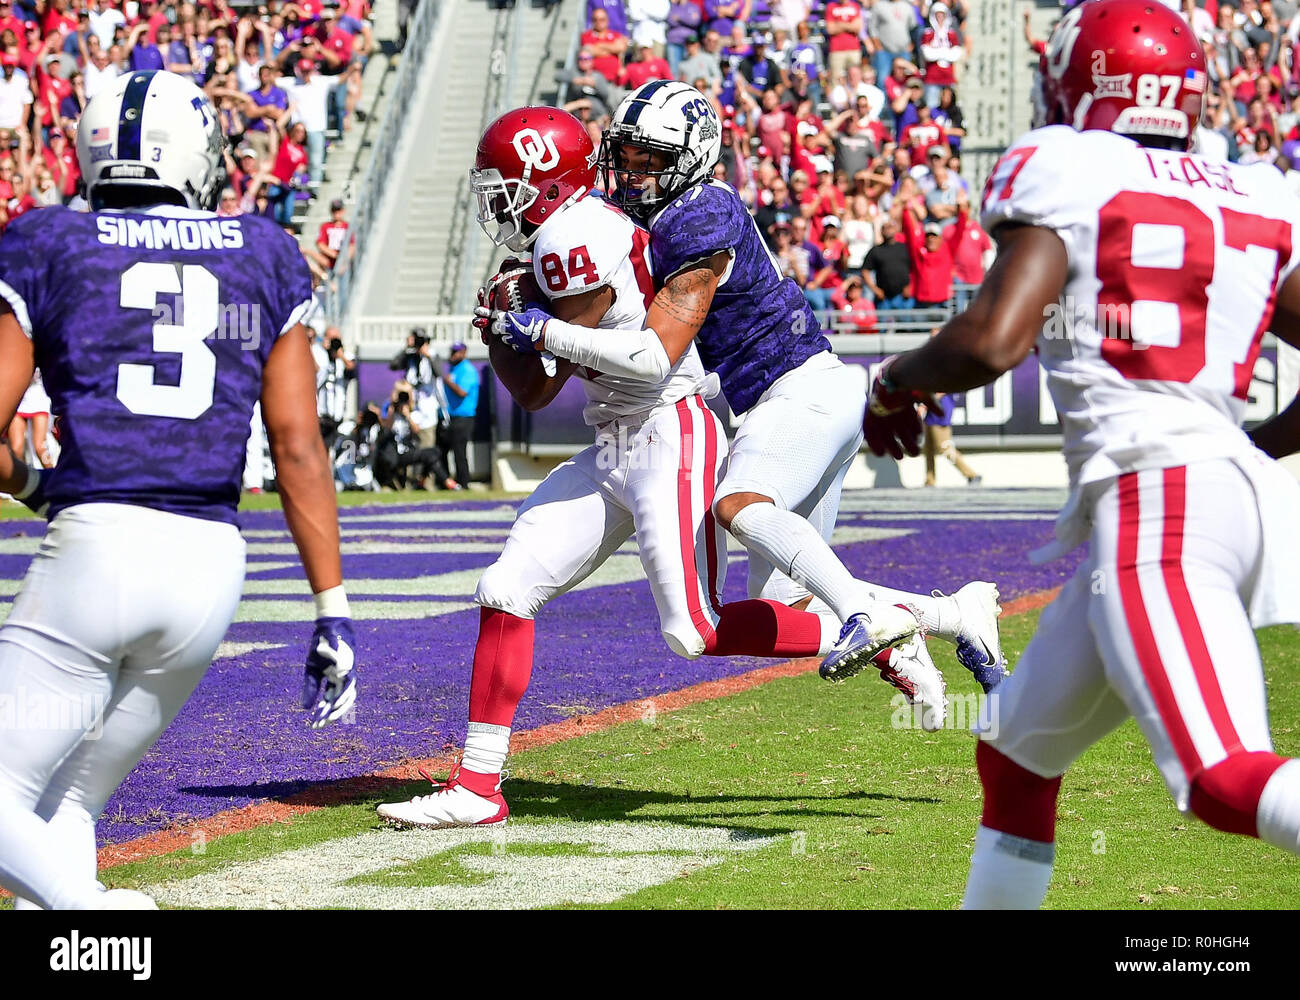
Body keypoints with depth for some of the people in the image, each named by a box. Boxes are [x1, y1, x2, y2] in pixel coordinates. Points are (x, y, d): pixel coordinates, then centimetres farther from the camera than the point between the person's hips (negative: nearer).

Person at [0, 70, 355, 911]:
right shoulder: (265, 260, 13)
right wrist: (334, 613, 12)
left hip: (93, 546, -3)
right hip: (212, 564, 3)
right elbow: (299, 448, 9)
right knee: (69, 801, 19)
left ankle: (89, 906, -26)